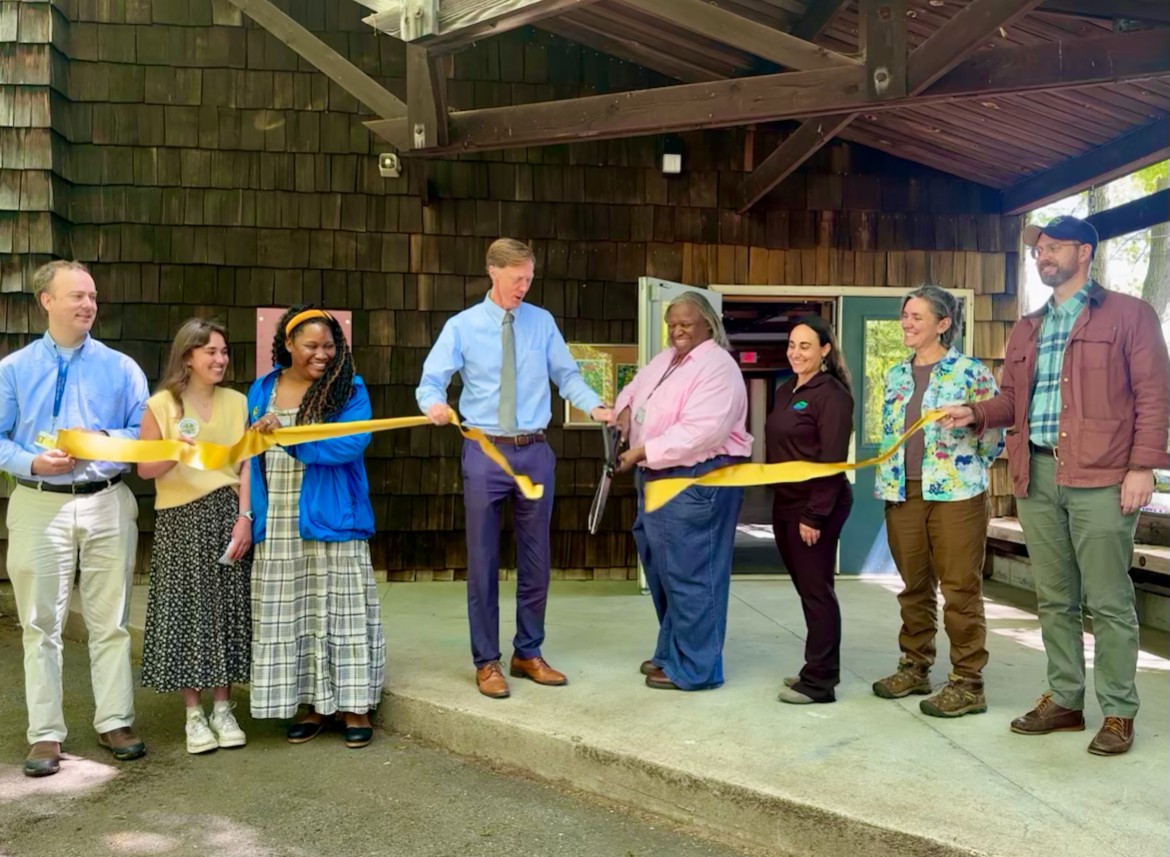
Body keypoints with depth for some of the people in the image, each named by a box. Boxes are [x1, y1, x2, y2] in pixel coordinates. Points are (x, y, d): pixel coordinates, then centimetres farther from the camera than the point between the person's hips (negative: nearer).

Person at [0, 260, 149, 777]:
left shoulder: (121, 369, 4)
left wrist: (105, 440, -14)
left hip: (108, 504, 1)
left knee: (110, 621, 8)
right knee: (42, 624, 5)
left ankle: (115, 724, 19)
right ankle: (45, 735, 15)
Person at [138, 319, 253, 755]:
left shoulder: (237, 402, 5)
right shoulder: (161, 405, -2)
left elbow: (247, 466, 3)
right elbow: (145, 469, 0)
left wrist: (245, 517, -6)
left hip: (228, 516, 2)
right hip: (180, 522, -2)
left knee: (227, 609, 5)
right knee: (186, 609, 2)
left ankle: (223, 708, 18)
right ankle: (194, 714, 13)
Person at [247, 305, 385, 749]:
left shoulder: (349, 390, -3)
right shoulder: (261, 391, 9)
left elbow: (351, 444, -18)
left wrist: (286, 438, -23)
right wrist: (249, 514, 1)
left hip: (332, 521, -4)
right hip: (277, 527, 4)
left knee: (339, 611, 2)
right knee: (287, 615, 8)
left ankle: (354, 707, 13)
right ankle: (312, 705, 22)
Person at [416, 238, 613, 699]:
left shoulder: (543, 322, 4)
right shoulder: (462, 326, -2)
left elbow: (567, 376, 5)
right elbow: (430, 381, -7)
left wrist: (594, 406, -12)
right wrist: (434, 403, -29)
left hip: (535, 452, 3)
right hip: (485, 452, -2)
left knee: (536, 559, 11)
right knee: (482, 561, 4)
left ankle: (528, 653, 27)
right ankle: (486, 661, 18)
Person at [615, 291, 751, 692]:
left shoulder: (717, 368, -15)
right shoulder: (665, 359, 15)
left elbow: (699, 433, -26)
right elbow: (634, 388, 30)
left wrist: (642, 451, -22)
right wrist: (625, 410, 6)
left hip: (698, 481, -10)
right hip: (659, 478, 10)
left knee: (690, 574, -4)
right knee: (663, 570, 17)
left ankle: (693, 668, 6)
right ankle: (672, 652, 31)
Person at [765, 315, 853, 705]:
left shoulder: (832, 394, -12)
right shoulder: (785, 391, 14)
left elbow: (832, 461, -17)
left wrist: (814, 515, -19)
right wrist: (779, 502, 12)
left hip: (816, 508, -8)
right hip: (785, 504, 8)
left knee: (816, 590, -2)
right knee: (805, 589, 14)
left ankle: (819, 681, 7)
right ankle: (819, 669, 25)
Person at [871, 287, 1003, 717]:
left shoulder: (970, 371, -4)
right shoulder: (896, 375, 14)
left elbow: (993, 436, -2)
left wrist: (960, 471, -1)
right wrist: (887, 480, 12)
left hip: (955, 492, -5)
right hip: (902, 492, 6)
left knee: (960, 589, -1)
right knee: (914, 586, 13)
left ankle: (968, 684, 7)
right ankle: (915, 668, 25)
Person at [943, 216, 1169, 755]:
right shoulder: (1026, 330, 21)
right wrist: (975, 413, -1)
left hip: (1100, 477, -6)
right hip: (1037, 476, 6)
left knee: (1108, 600, -1)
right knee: (1054, 599, 11)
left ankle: (1118, 712, 10)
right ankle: (1064, 700, 21)